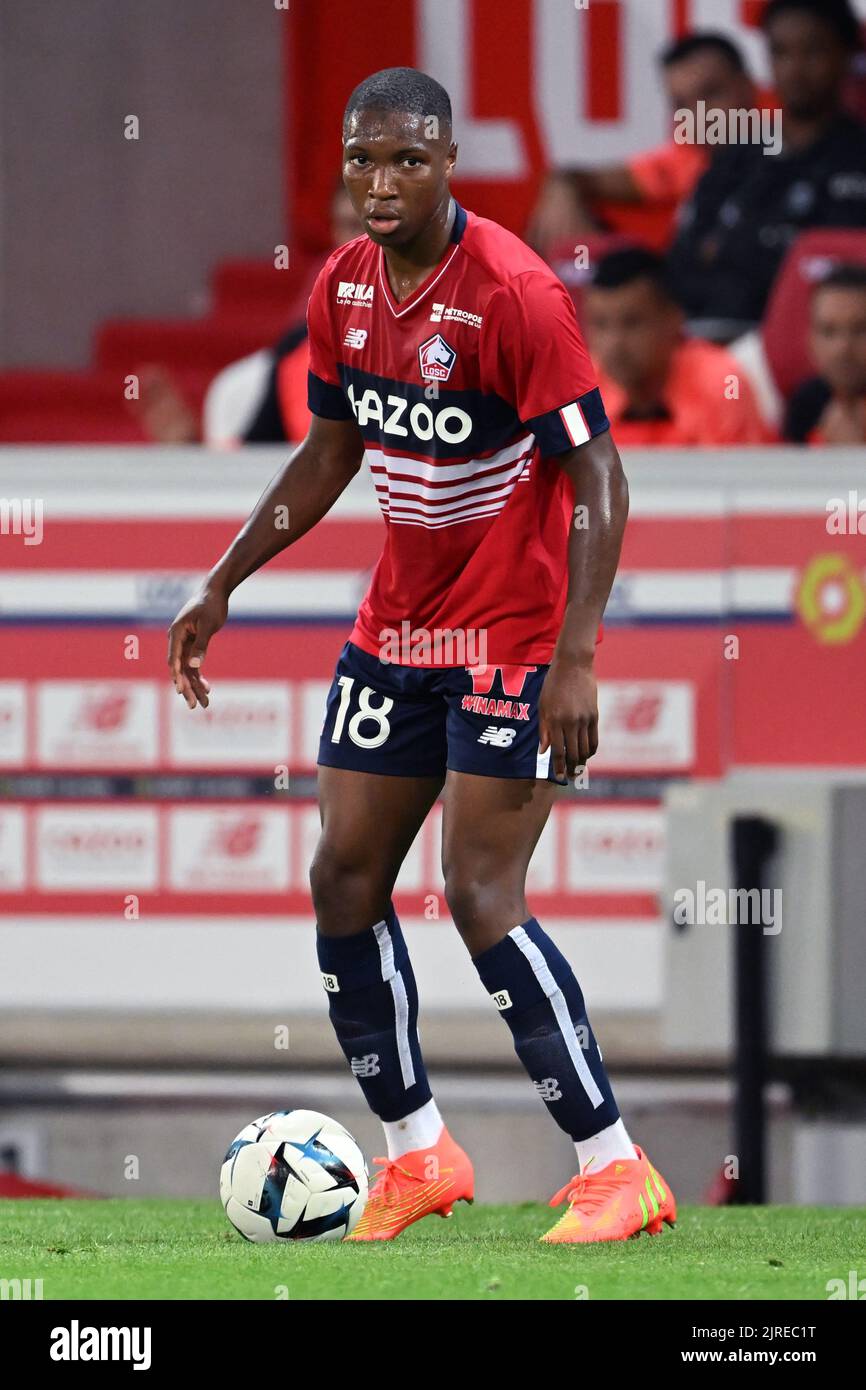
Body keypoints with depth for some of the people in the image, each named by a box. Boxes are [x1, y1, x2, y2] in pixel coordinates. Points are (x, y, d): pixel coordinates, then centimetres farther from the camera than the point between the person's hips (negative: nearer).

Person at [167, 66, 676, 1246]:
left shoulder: (514, 292, -20)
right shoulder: (343, 286, 2)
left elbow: (595, 474, -19)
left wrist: (576, 656, -26)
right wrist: (221, 588, 14)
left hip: (514, 638, -8)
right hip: (395, 631, 8)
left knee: (481, 895, -14)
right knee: (344, 879, 5)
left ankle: (616, 1170, -7)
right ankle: (417, 1151, 19)